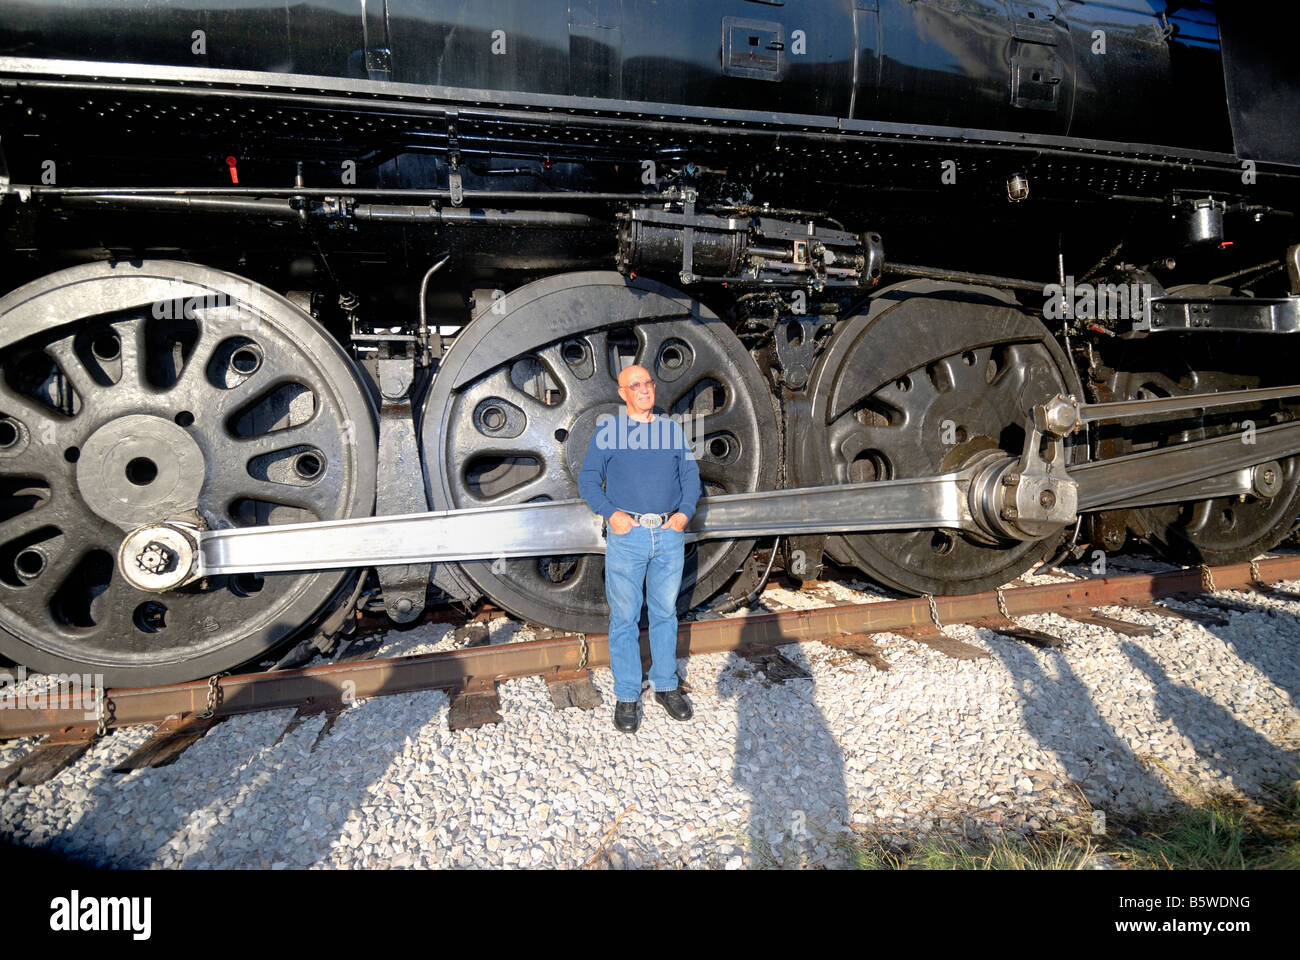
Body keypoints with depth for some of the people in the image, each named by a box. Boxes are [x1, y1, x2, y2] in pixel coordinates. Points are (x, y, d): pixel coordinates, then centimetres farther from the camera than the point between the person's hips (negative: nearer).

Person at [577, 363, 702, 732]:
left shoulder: (672, 429, 14)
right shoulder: (606, 430, 6)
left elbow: (690, 474, 13)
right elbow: (588, 479, 3)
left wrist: (686, 511, -4)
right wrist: (610, 512, -11)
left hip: (670, 535, 3)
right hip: (626, 536, -2)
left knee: (665, 613, 11)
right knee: (624, 618, 1)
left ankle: (666, 685, 24)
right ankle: (627, 695, 12)